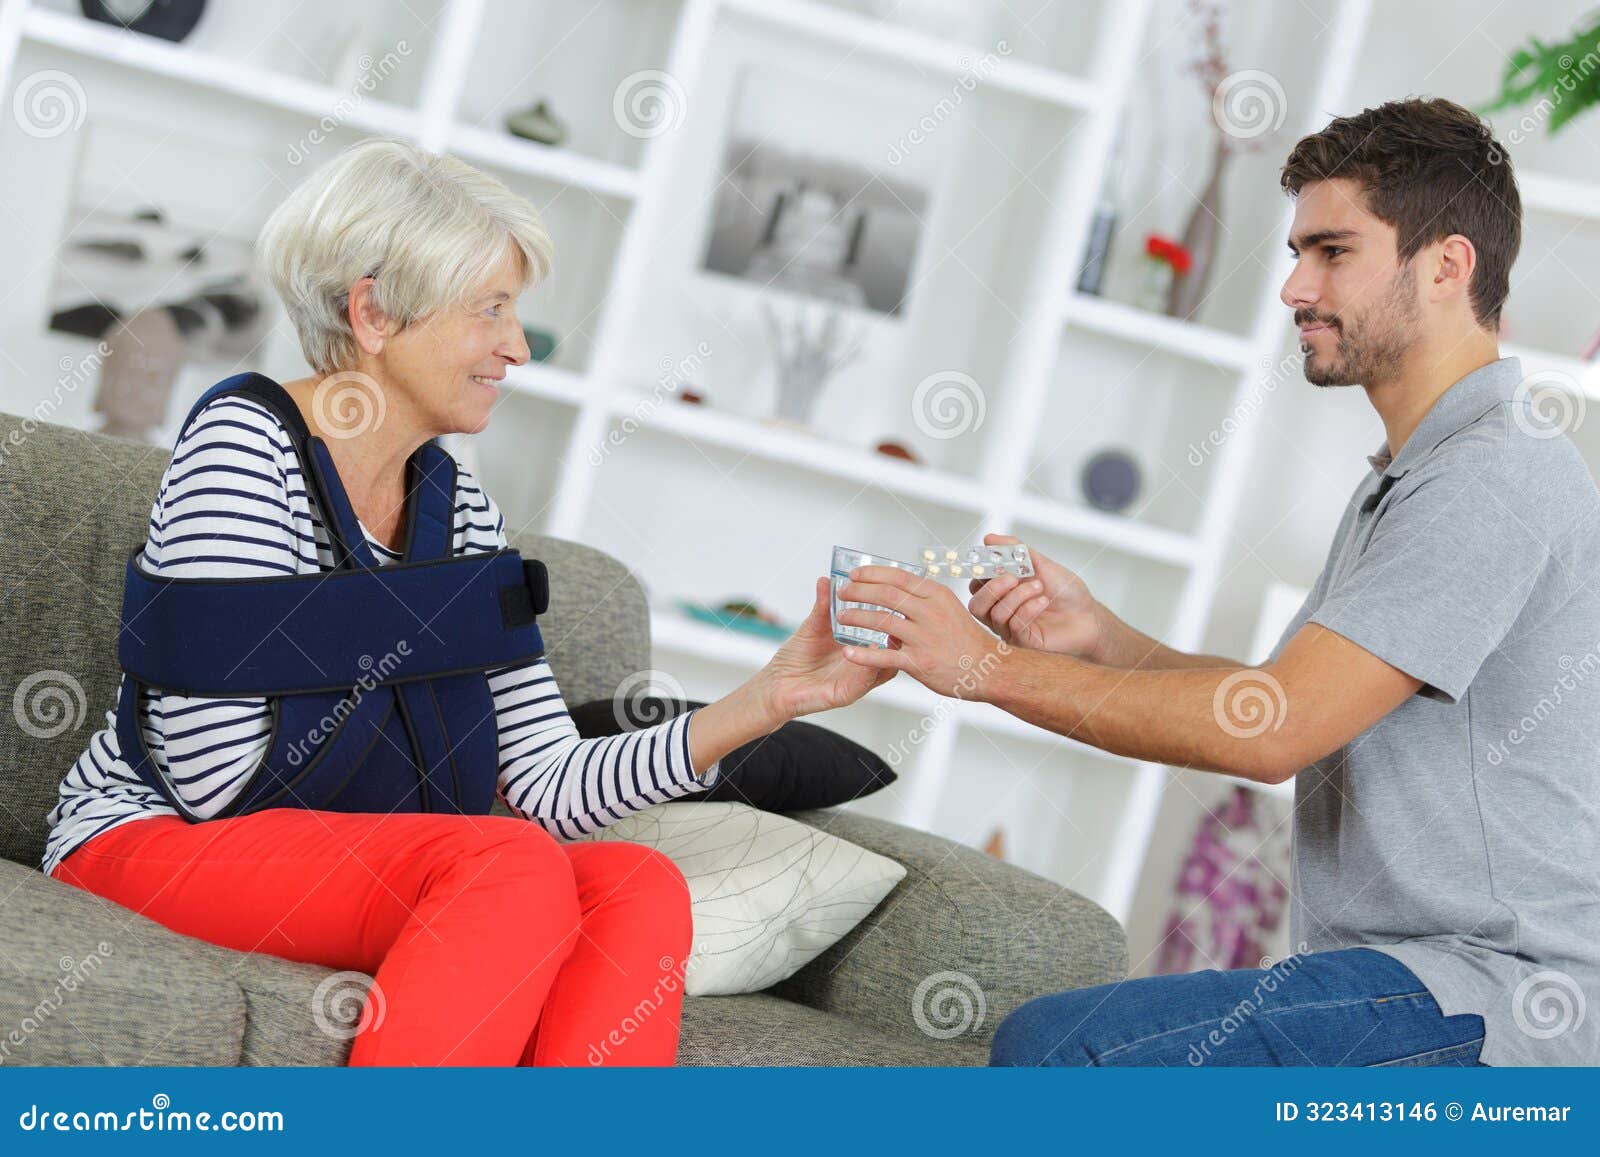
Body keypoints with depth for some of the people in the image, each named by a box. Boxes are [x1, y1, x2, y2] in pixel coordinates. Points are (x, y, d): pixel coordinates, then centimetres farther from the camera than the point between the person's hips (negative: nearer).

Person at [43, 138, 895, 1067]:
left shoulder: (459, 506, 9)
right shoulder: (243, 441, -12)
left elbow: (549, 788, 1)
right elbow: (212, 768, -20)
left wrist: (767, 700, -5)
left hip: (338, 864, 7)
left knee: (641, 888, -18)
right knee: (515, 868, -29)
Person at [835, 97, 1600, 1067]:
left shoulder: (1497, 477, -16)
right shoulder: (1411, 478, 20)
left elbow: (1275, 731, -23)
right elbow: (1276, 703, 17)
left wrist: (992, 666, -17)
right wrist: (1098, 638, 0)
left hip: (1489, 998, -10)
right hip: (1417, 971, 10)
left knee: (1054, 1049, -21)